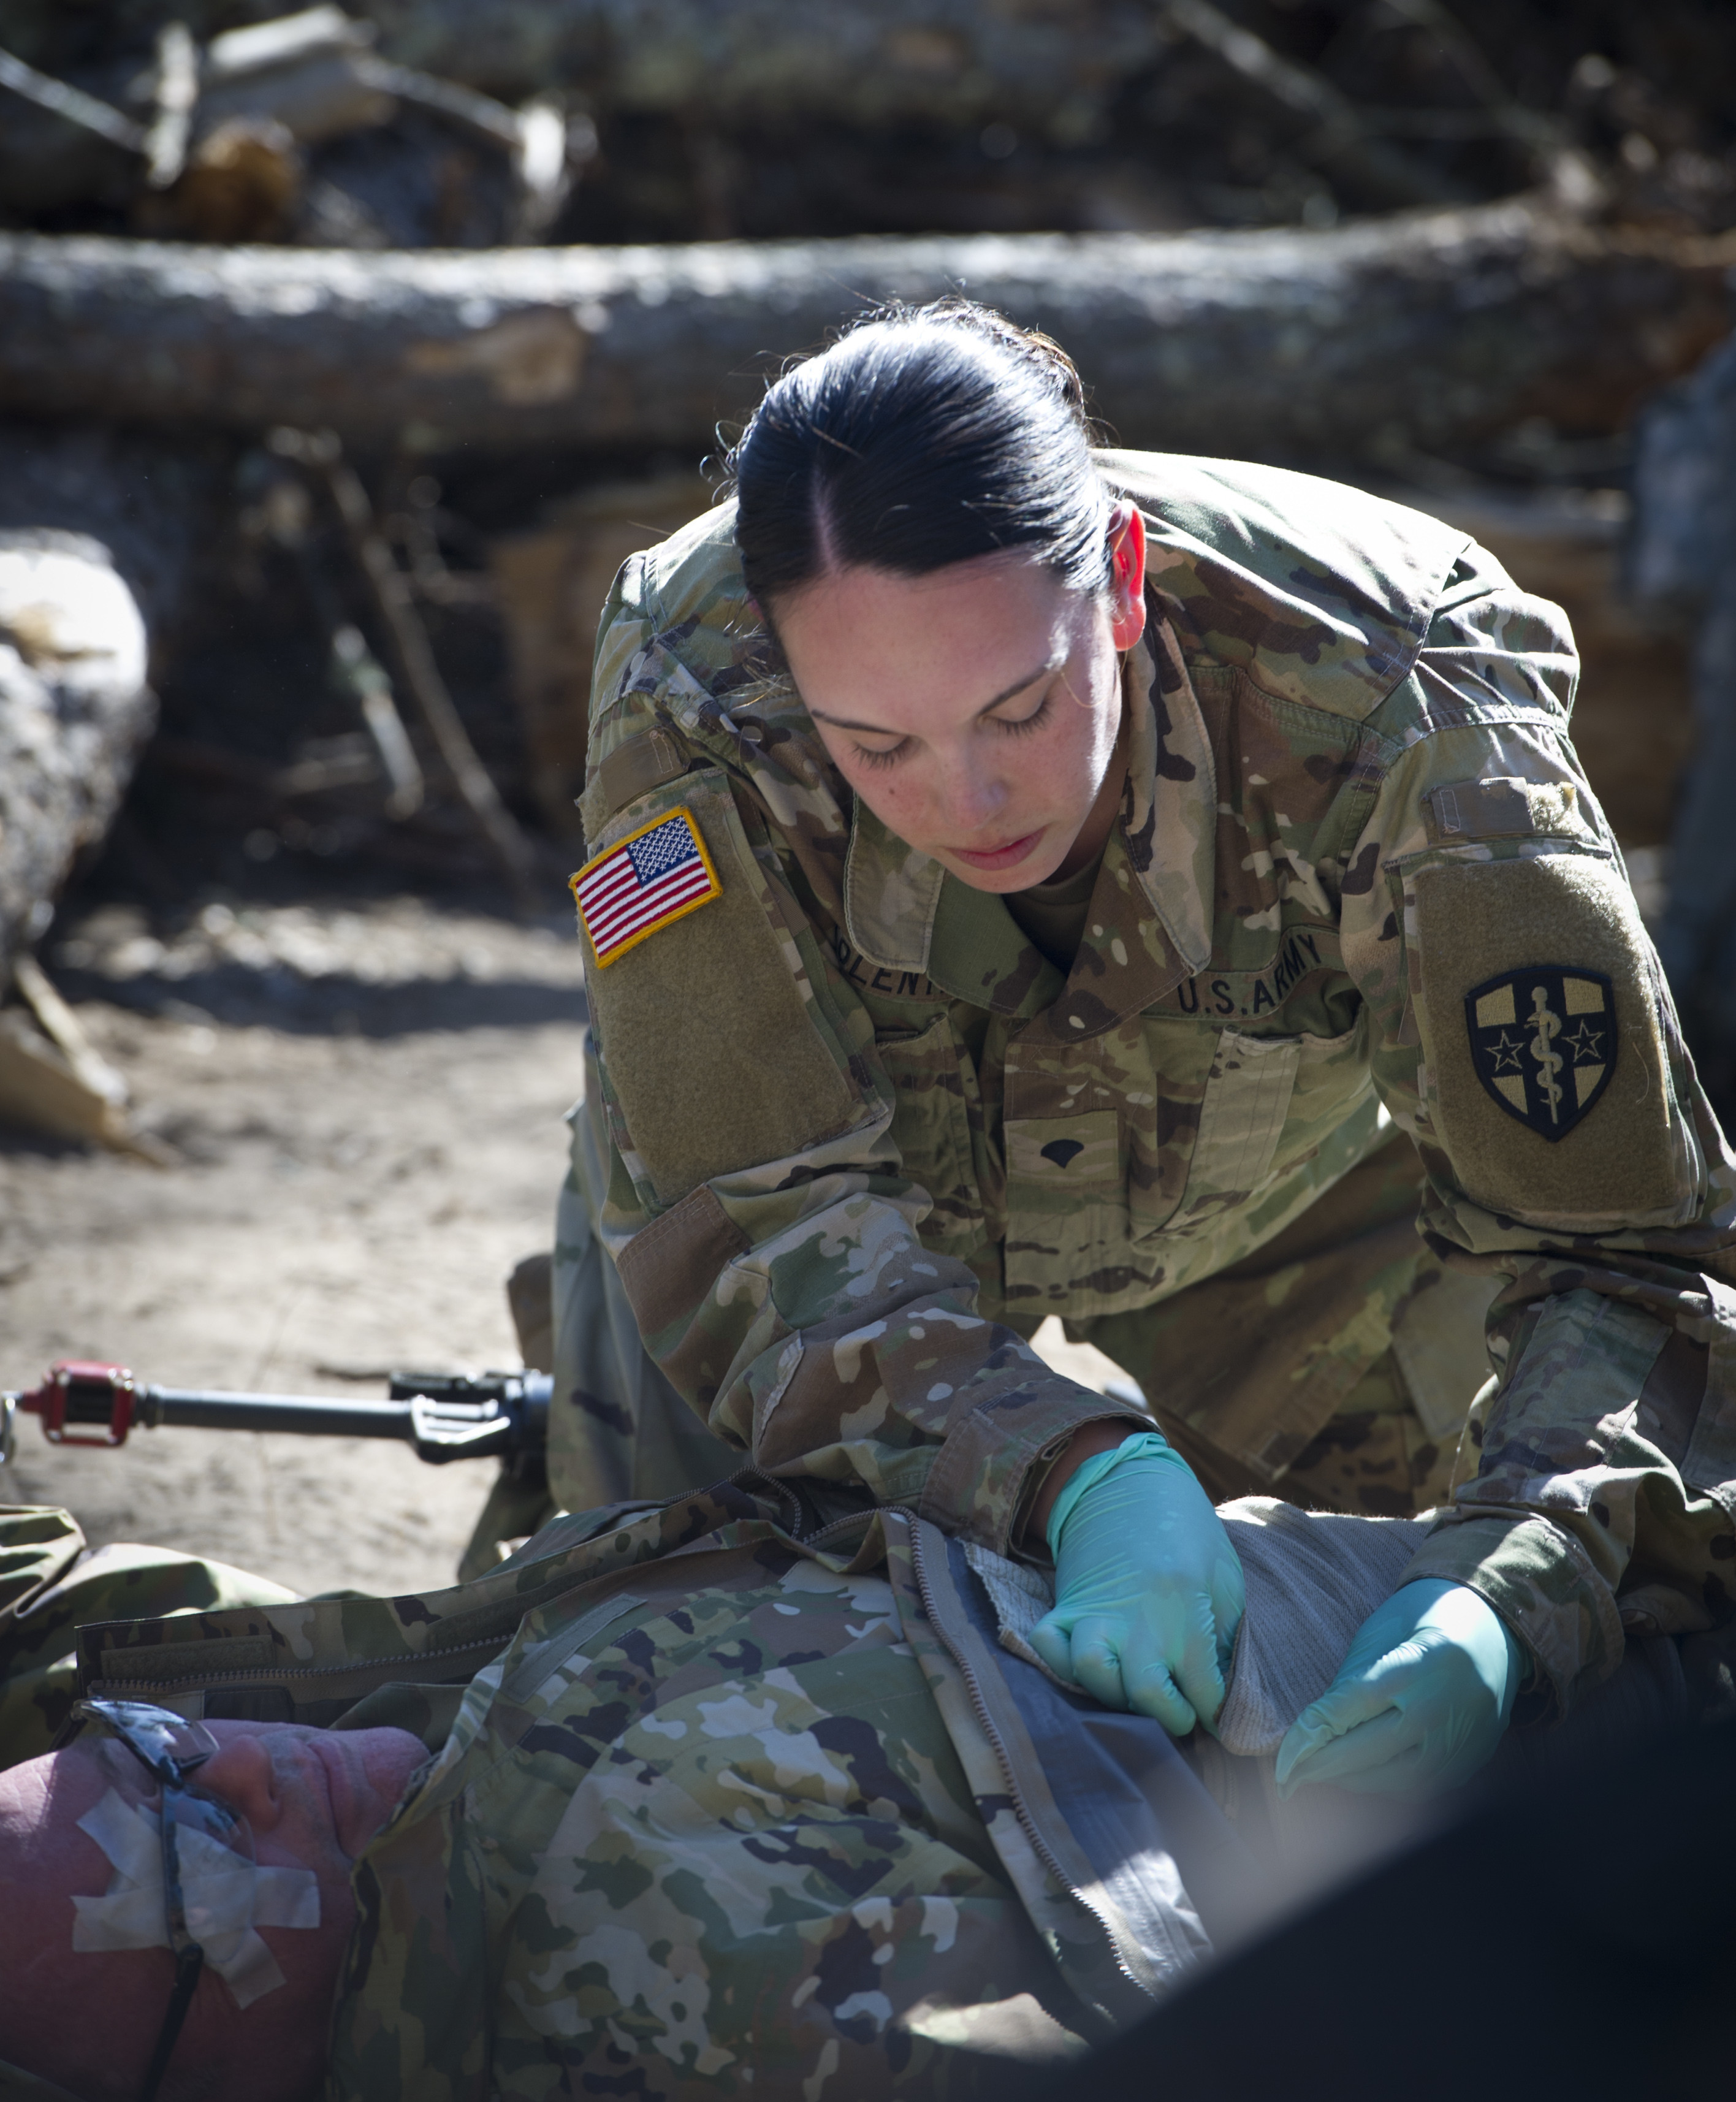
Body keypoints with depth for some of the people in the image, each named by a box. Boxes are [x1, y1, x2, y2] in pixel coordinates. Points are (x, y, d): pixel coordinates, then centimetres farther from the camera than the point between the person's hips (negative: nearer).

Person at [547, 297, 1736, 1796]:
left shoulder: (1390, 713, -41)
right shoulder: (694, 700, -40)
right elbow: (757, 1221, -38)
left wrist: (1502, 1613, -60)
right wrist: (1079, 1475, -56)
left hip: (1284, 1191, 0)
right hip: (838, 1150, 0)